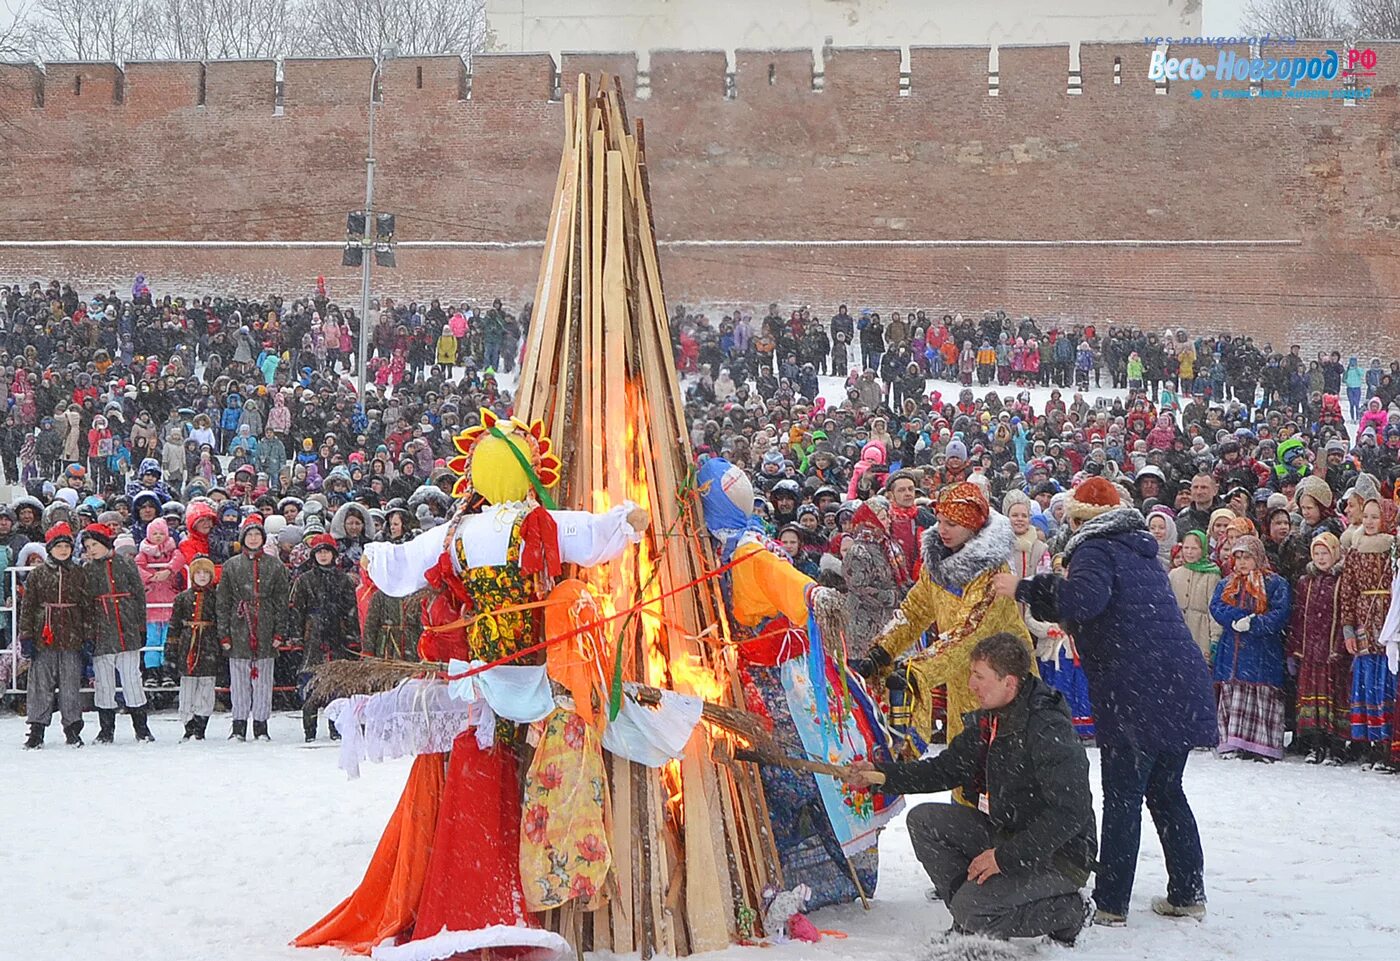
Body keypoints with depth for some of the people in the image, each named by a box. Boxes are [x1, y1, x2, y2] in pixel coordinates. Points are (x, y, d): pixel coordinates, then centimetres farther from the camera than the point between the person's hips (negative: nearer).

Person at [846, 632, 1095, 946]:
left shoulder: (1050, 730, -25)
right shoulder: (987, 720, 4)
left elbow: (1069, 813, -28)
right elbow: (948, 768, 12)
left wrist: (1006, 857, -27)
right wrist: (881, 773, 0)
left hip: (1061, 857, -9)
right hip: (1004, 833, 9)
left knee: (973, 910, -23)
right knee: (924, 821, -1)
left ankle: (1066, 911, -2)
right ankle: (971, 917, 2)